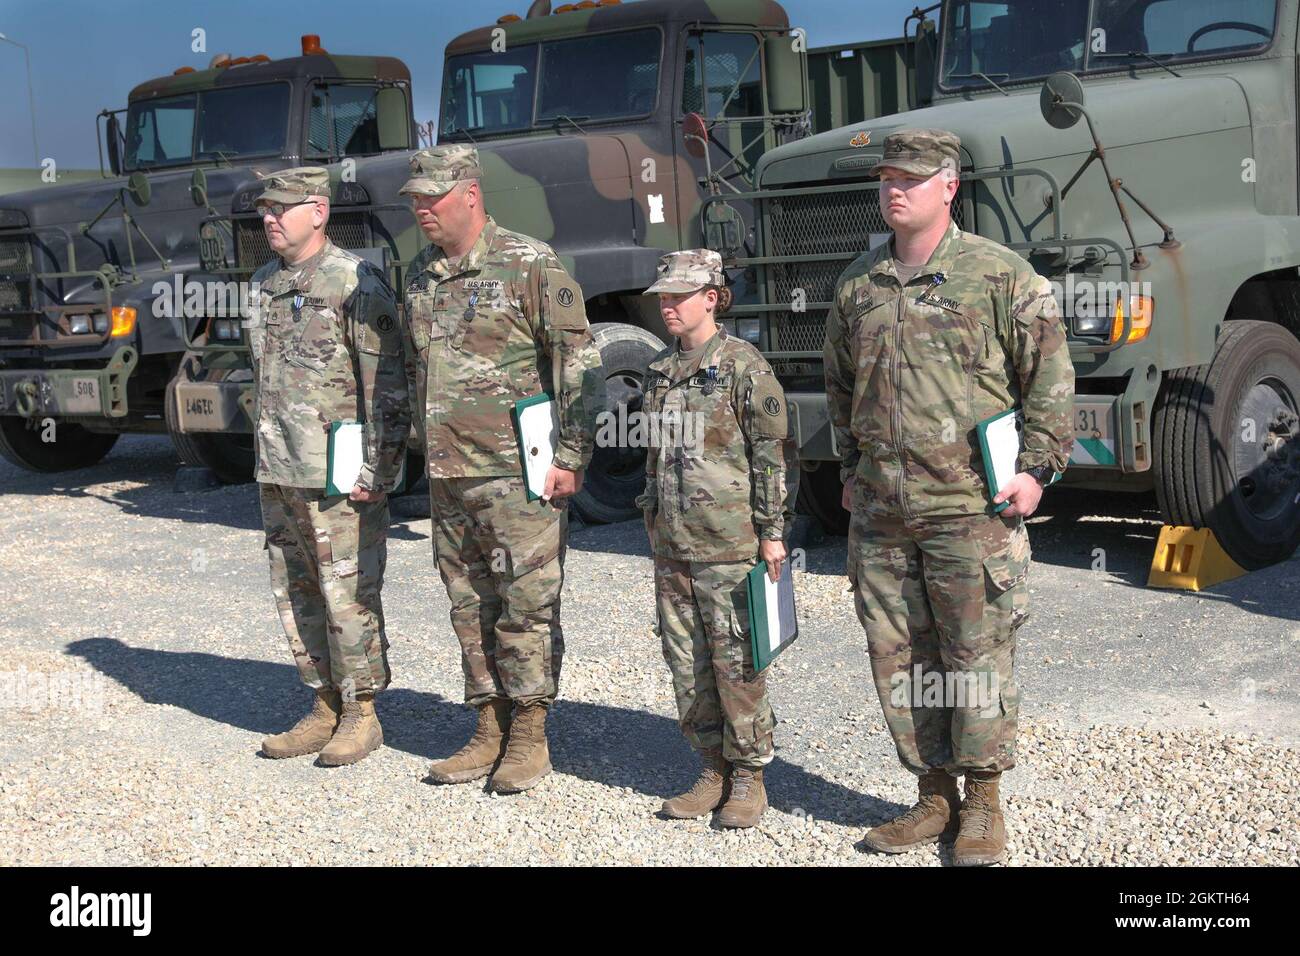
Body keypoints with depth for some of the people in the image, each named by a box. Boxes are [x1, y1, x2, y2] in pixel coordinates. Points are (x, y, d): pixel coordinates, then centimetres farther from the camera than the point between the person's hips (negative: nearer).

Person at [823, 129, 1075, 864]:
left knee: (978, 657, 1)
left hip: (971, 507, -5)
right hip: (880, 514, 5)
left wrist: (1037, 469, -7)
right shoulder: (858, 284, 11)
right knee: (899, 658, 9)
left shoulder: (1000, 274, -4)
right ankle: (934, 798, 22)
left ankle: (984, 807, 15)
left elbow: (1051, 376, -3)